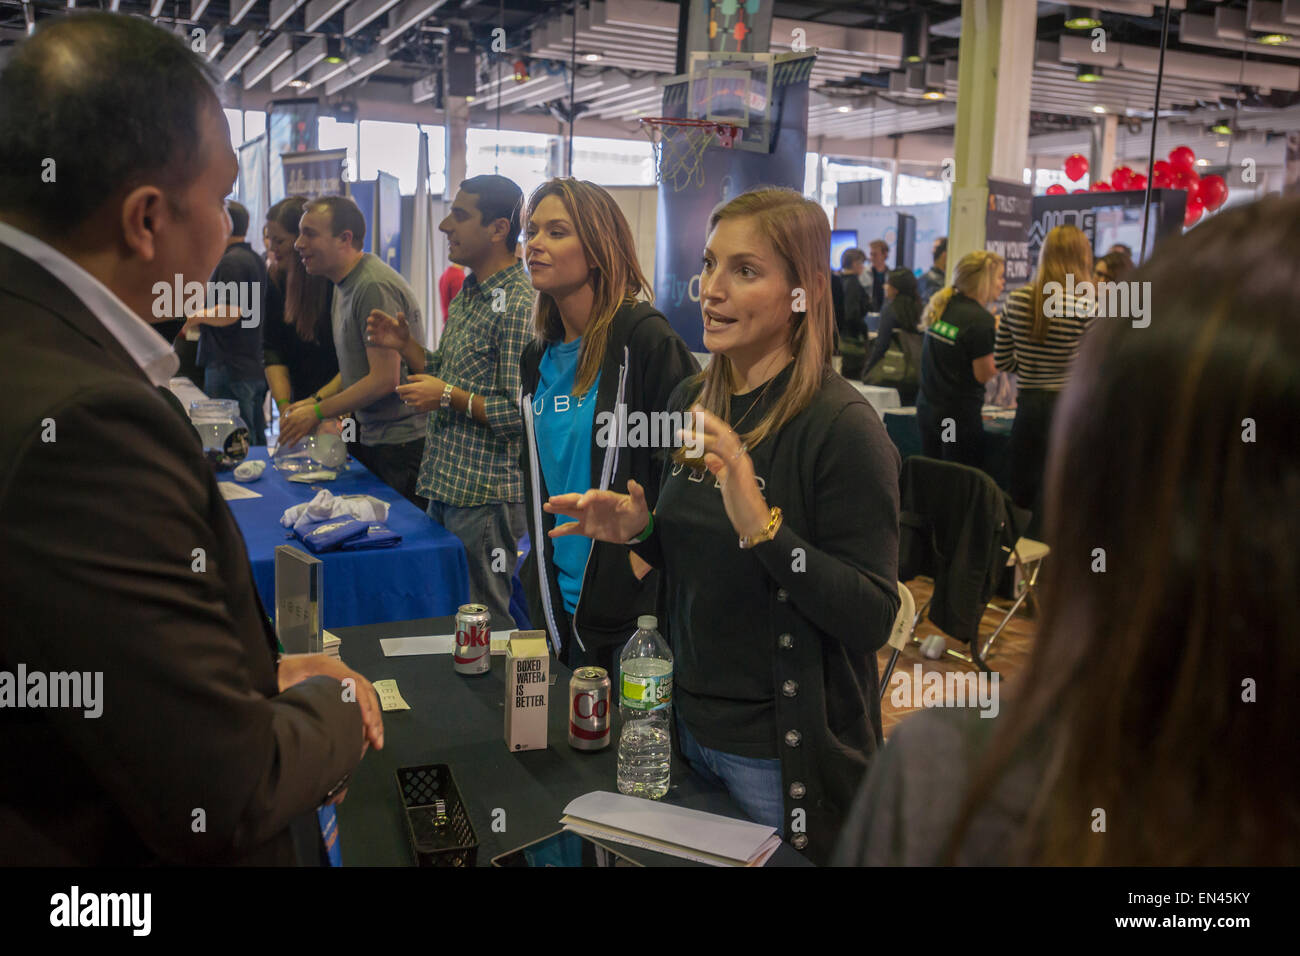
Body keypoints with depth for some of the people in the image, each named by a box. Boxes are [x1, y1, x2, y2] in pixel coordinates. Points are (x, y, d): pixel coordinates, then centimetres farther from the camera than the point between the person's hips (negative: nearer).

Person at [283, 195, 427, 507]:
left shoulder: (375, 287, -19)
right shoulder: (345, 284, 13)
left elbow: (385, 379, -22)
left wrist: (317, 412, -12)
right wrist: (316, 401, 9)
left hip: (402, 443, -10)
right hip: (372, 438, 10)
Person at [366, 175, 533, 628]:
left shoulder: (519, 306, -18)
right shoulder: (467, 293, 13)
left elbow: (521, 413, -22)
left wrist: (449, 396, -17)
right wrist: (404, 344, 8)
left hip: (485, 497, -9)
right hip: (443, 487, 9)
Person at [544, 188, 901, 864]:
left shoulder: (840, 426, -19)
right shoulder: (692, 403, 2)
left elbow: (872, 619, -23)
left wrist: (763, 524, -33)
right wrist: (640, 530, -6)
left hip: (780, 755, -6)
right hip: (691, 725, 7)